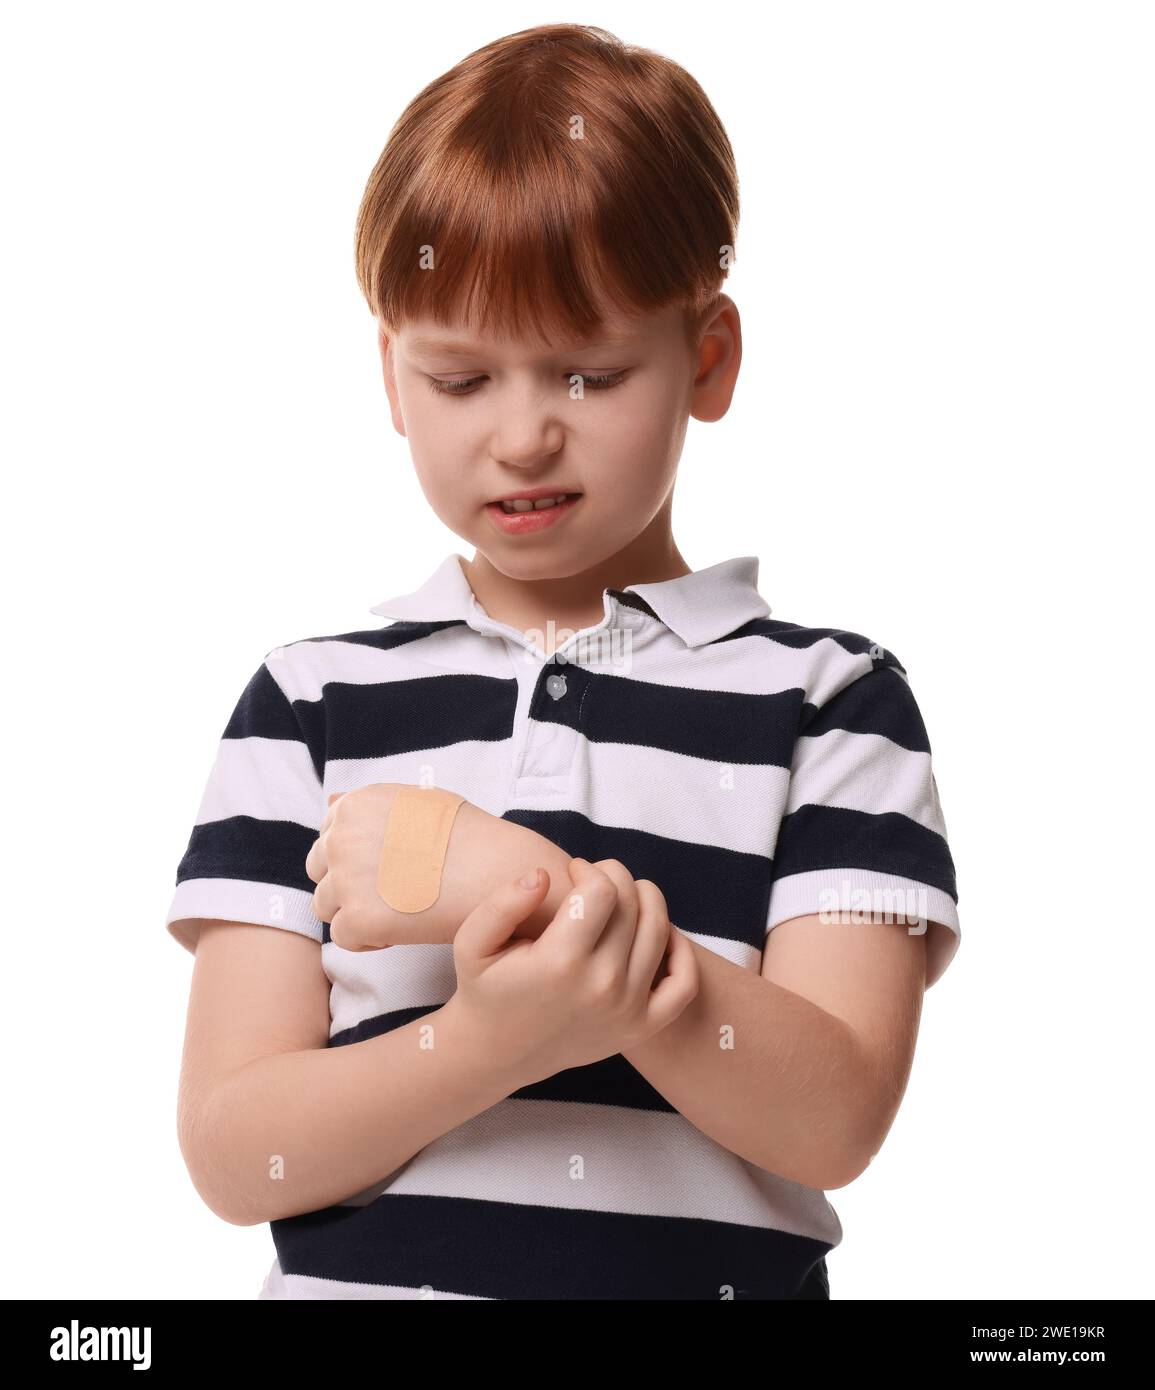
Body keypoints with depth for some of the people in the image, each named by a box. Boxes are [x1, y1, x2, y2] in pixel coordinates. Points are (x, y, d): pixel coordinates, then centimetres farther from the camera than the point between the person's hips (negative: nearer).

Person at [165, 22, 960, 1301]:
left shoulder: (830, 700, 4)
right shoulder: (309, 703, 7)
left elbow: (832, 1120, -7)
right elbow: (231, 1154, -1)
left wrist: (515, 889, -16)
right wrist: (498, 1041, -18)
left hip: (717, 1266, -1)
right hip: (364, 1272, 1)